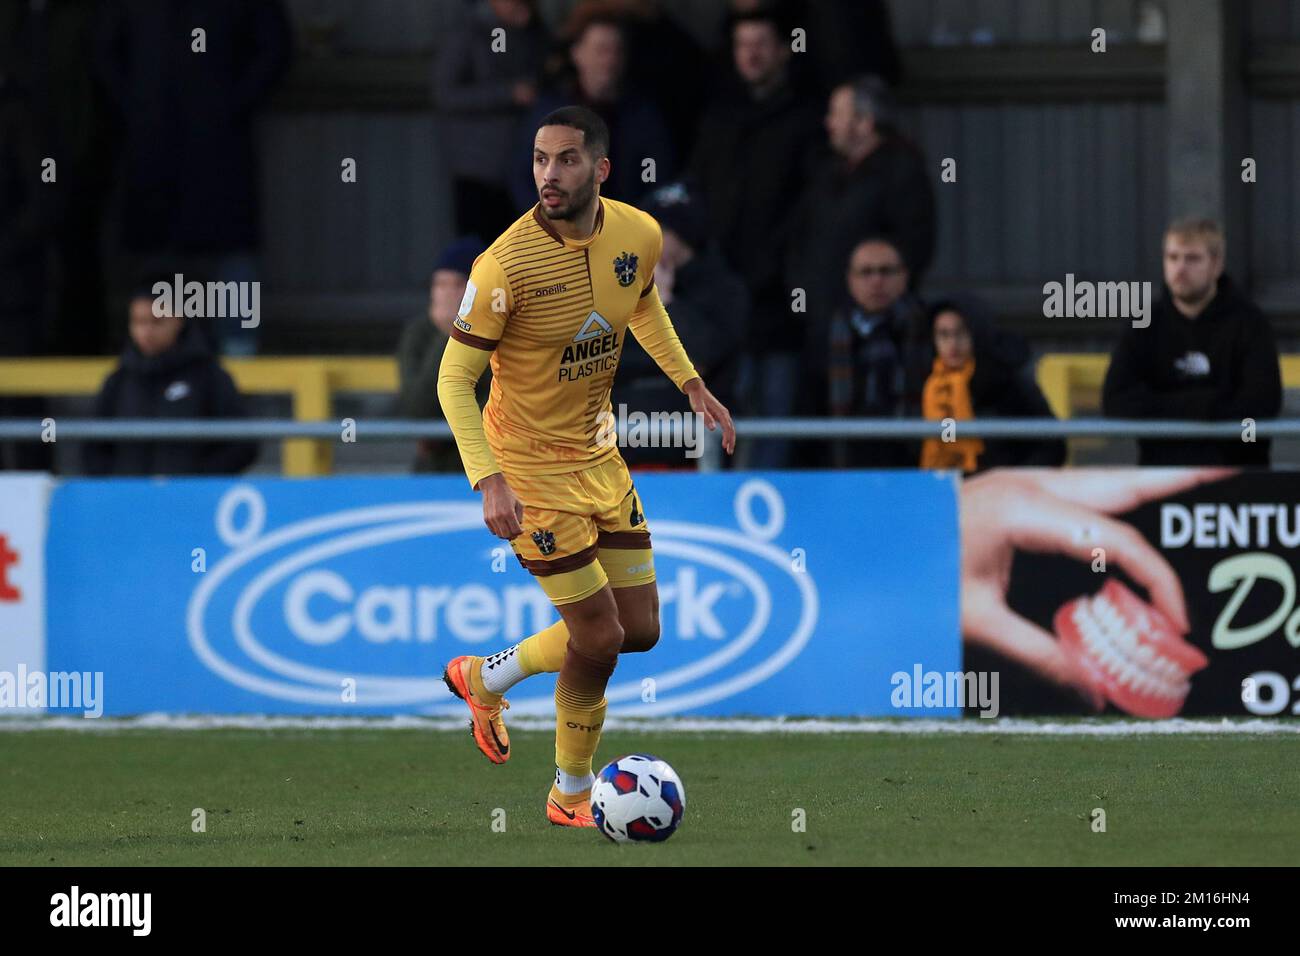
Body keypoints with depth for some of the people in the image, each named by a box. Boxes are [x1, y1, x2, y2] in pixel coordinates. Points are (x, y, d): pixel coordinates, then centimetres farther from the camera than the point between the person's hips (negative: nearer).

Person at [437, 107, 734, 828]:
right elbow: (454, 379, -20)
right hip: (530, 466, -7)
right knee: (599, 637, -7)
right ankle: (571, 796, 15)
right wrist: (488, 482, -30)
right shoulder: (506, 265, -25)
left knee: (641, 630, 11)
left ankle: (486, 677, 31)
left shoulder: (639, 235, -7)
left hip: (596, 453, 7)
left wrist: (691, 384, 14)